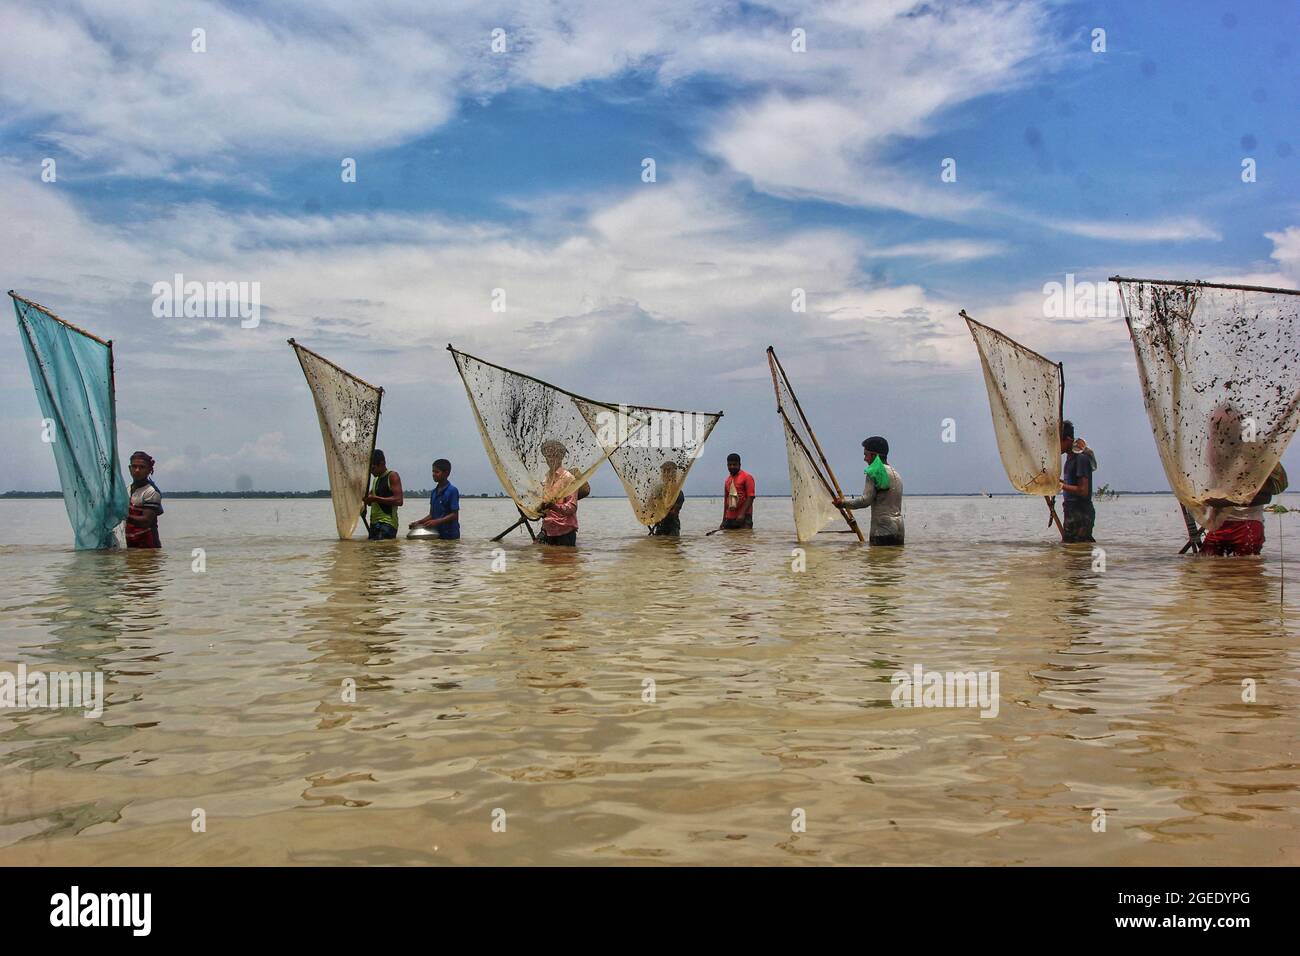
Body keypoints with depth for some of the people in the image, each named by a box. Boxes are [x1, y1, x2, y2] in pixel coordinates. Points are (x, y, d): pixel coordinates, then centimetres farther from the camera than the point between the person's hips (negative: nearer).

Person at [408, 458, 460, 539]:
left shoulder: (452, 491, -10)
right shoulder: (433, 492, 12)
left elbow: (454, 515, -14)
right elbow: (432, 514, 16)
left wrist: (437, 521, -22)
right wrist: (418, 523, 2)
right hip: (436, 534, 7)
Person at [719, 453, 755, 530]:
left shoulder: (747, 477, -2)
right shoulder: (727, 480, 17)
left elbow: (751, 497, -10)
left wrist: (742, 514, -19)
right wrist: (724, 520, 17)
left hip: (744, 517, -6)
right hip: (729, 518, 6)